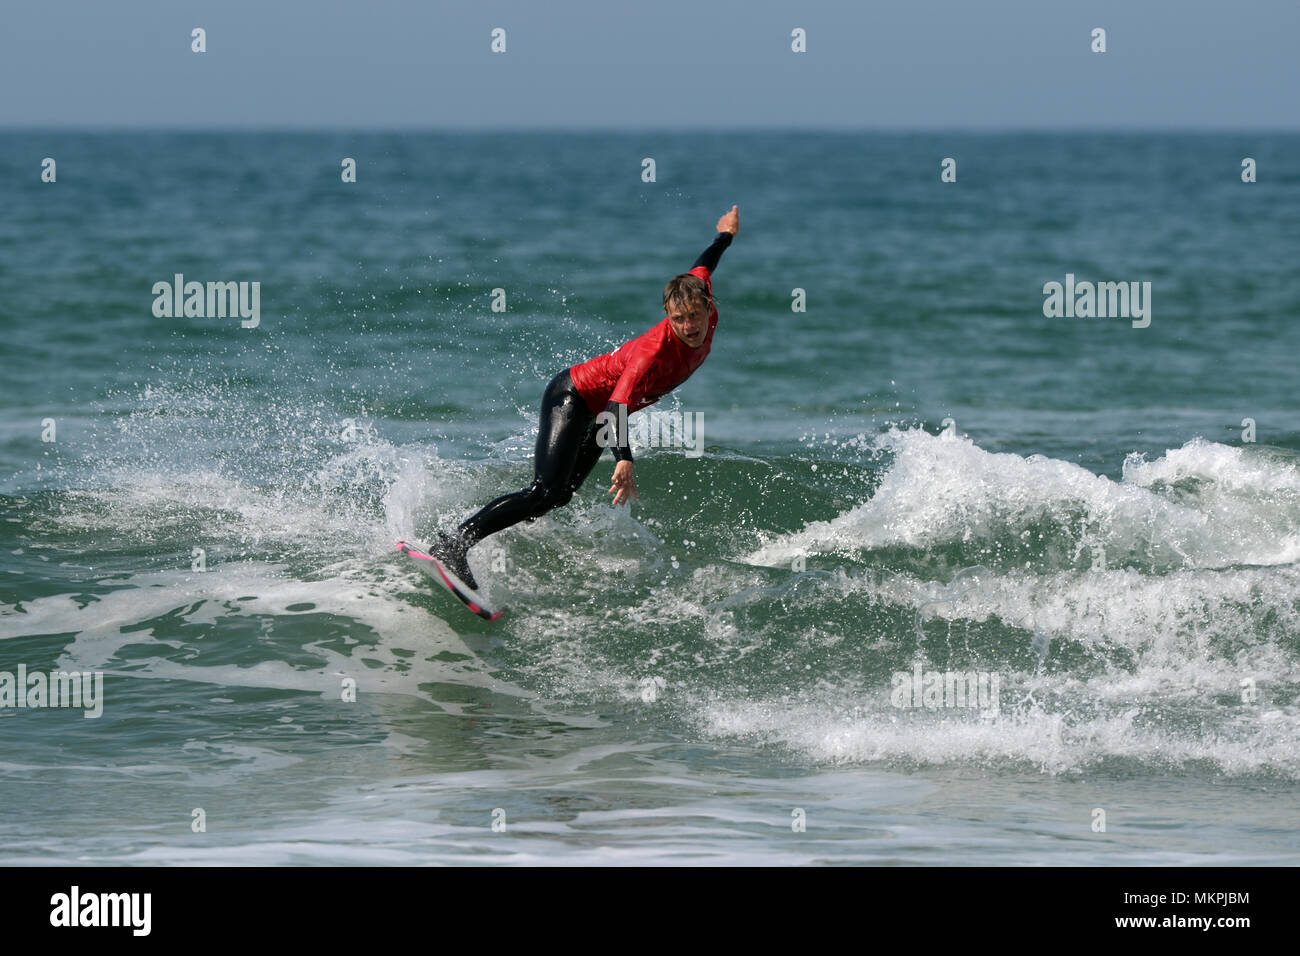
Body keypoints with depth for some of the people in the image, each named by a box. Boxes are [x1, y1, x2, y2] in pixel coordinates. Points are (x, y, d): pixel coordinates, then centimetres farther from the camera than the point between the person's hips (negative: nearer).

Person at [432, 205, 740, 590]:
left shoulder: (708, 316, -10)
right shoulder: (658, 348, -34)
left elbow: (700, 269, 12)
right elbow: (617, 403, -45)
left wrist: (724, 237, 35)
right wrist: (623, 460, -60)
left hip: (593, 416, 9)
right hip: (572, 397, -9)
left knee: (559, 497, 4)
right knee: (545, 492, -23)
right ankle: (454, 543, -27)